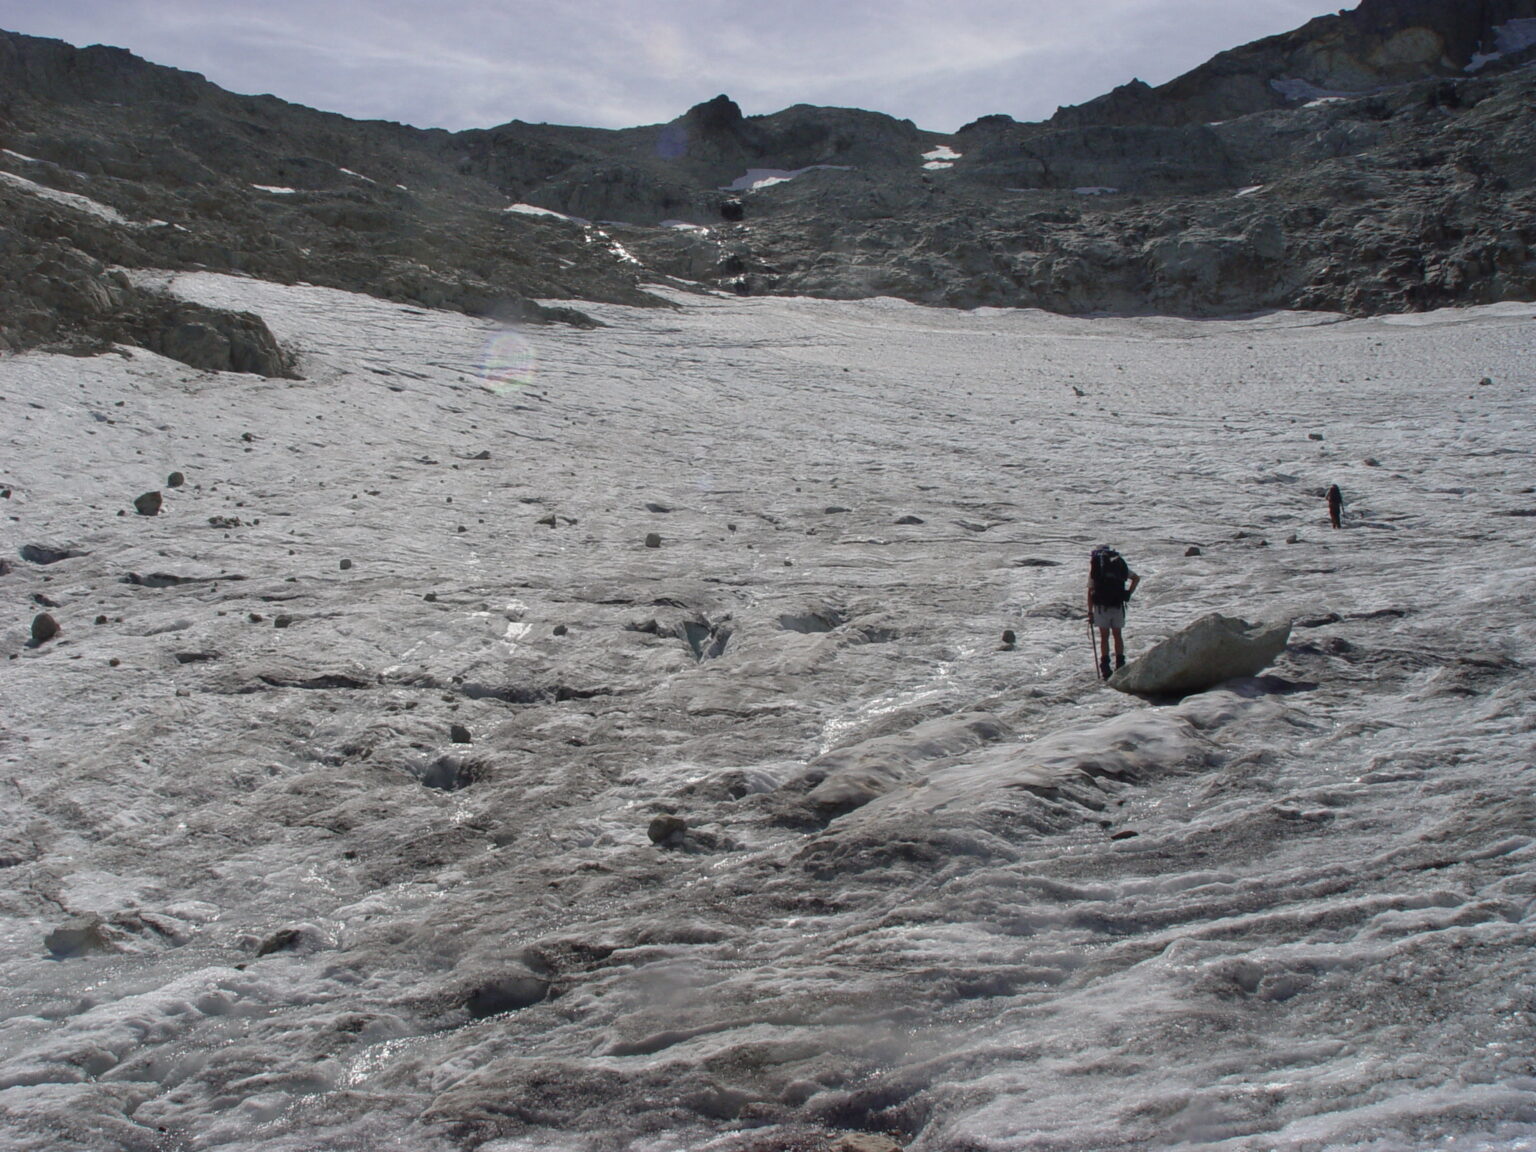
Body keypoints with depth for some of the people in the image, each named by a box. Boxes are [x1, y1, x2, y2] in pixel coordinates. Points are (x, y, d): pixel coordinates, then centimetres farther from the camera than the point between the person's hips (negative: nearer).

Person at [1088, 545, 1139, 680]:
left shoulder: (1095, 563, 1)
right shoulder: (1119, 562, 9)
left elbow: (1090, 590, -1)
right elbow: (1136, 578, 15)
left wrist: (1090, 611, 2)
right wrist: (1128, 593, 13)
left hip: (1101, 605, -2)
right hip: (1118, 605, 2)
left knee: (1104, 637, 4)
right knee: (1117, 635, 13)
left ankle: (1105, 671, 0)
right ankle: (1120, 668, 12)